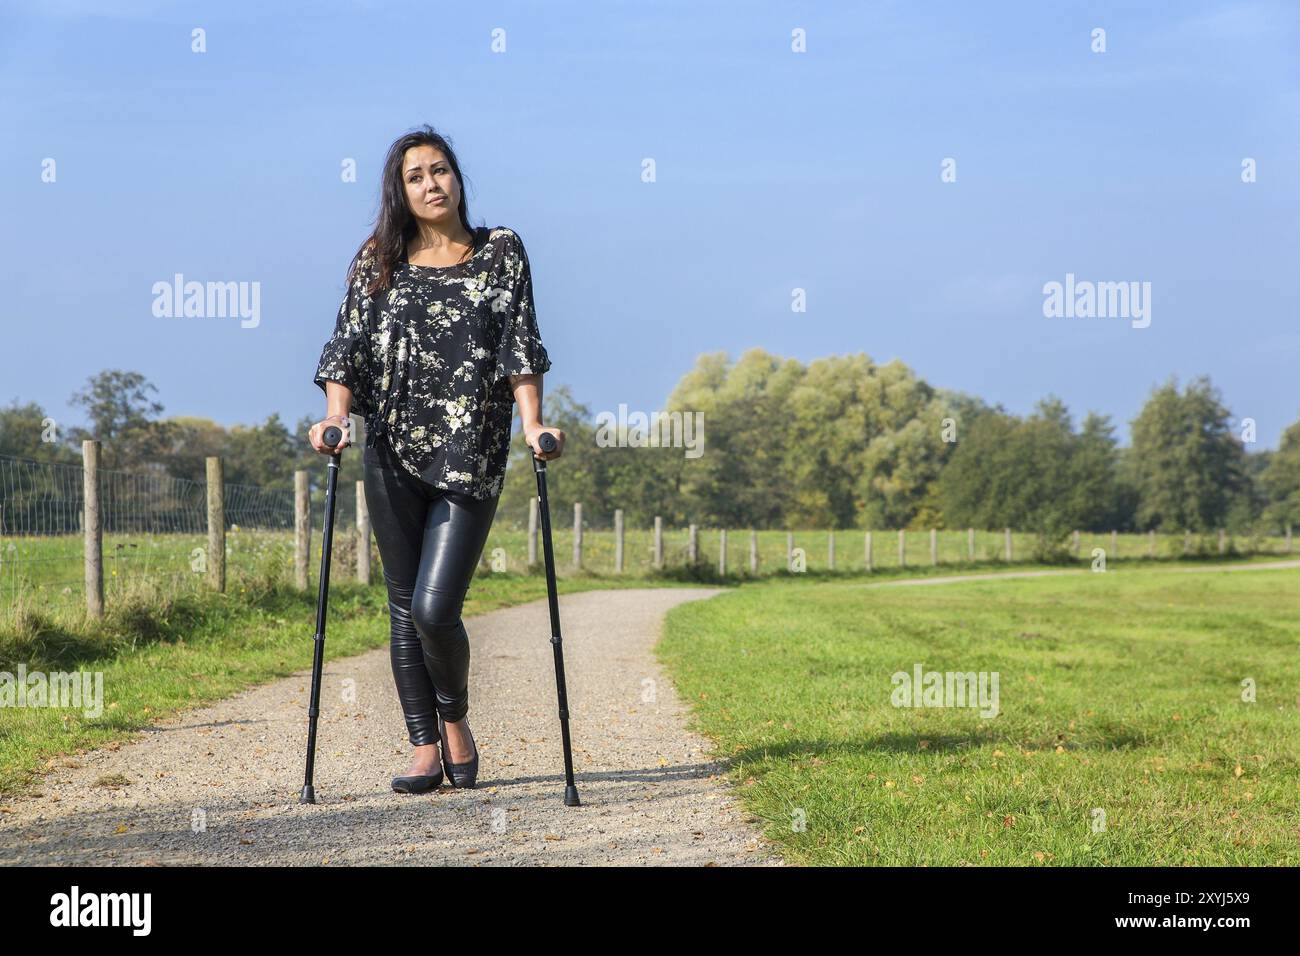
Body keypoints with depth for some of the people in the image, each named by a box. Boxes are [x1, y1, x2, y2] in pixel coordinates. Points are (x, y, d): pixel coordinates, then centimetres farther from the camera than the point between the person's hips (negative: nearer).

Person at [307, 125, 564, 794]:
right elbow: (348, 345, 5)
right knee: (404, 607, 4)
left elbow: (520, 344, 0)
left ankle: (455, 719, 16)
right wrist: (336, 414, -11)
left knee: (434, 607, -11)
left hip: (472, 458, -2)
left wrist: (532, 423, -12)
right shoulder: (377, 260, 9)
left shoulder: (500, 251, 6)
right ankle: (425, 749, 13)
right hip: (394, 458, 2)